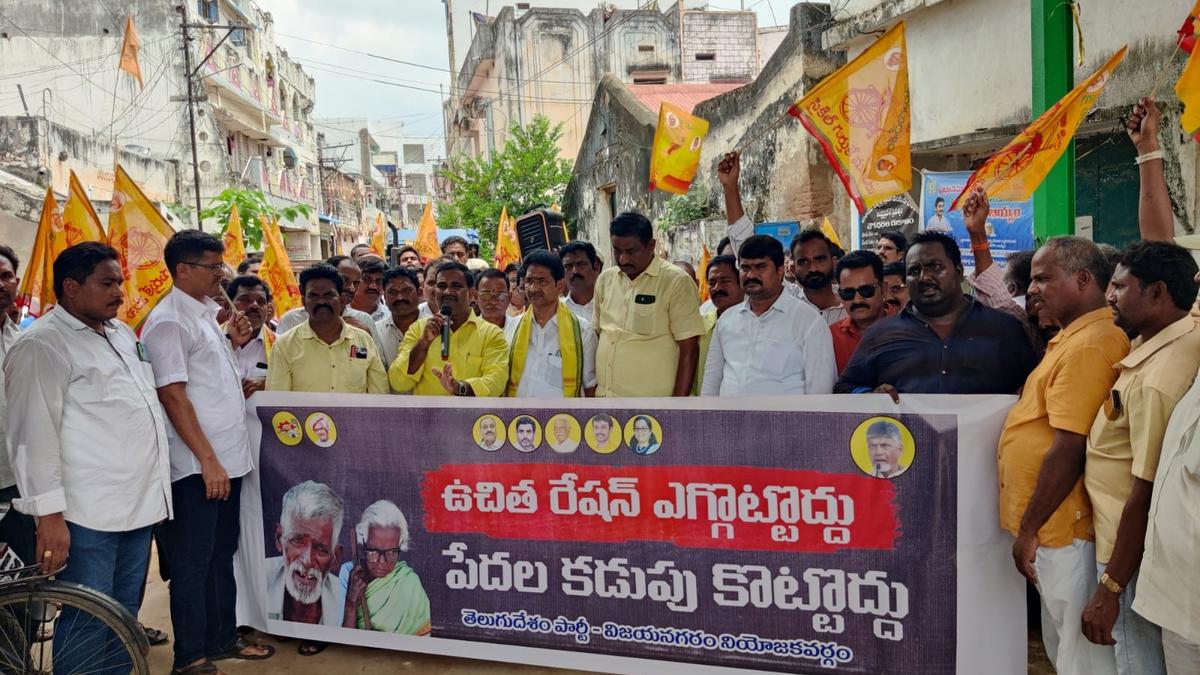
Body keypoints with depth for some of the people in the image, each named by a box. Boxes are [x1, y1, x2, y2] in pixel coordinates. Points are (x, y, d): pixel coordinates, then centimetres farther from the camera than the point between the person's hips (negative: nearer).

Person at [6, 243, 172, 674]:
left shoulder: (122, 334, 16)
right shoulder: (41, 345, -10)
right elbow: (34, 435, -15)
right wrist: (48, 514, -18)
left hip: (139, 502, 8)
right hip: (87, 512, -8)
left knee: (125, 615, 15)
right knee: (89, 621, -2)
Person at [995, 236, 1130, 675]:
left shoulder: (1088, 345, -20)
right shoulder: (1076, 337, 13)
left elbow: (1069, 448, -24)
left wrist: (1029, 528, -18)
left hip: (1063, 527, -10)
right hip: (1057, 525, 10)